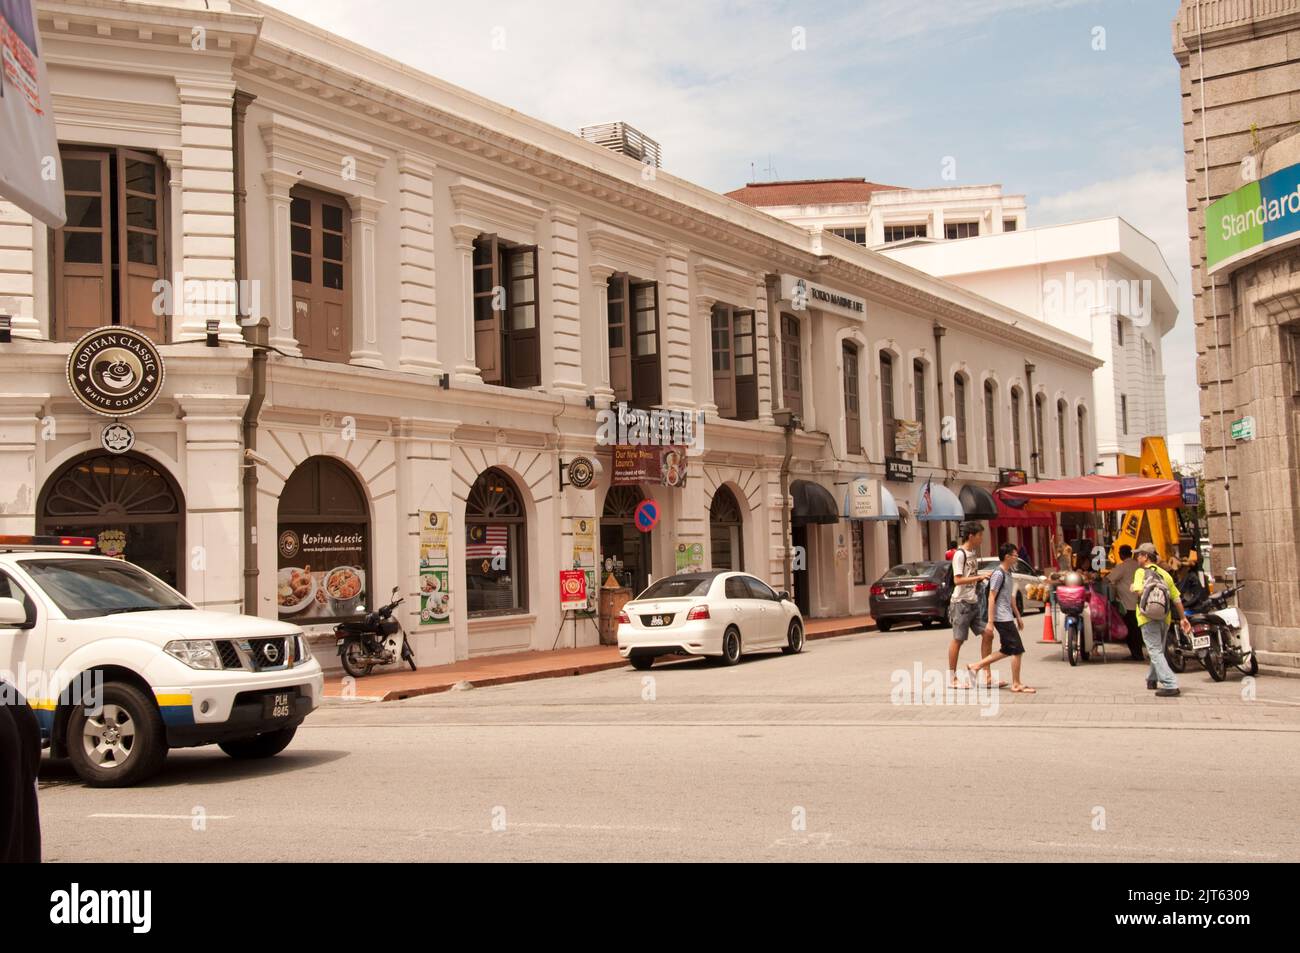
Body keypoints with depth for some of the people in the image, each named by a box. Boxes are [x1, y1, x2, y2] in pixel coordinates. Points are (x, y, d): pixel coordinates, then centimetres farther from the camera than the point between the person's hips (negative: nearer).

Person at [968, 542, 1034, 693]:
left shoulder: (1008, 573, 15)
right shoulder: (998, 574, -15)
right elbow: (991, 598, -17)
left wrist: (1018, 616, 23)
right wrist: (990, 622, -20)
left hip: (1007, 617, 10)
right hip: (1002, 618, -10)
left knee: (1007, 650, 13)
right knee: (1017, 650, -6)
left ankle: (976, 666, 16)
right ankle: (1016, 684, 2)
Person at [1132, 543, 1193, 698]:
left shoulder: (1141, 572, -5)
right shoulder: (1164, 573, 13)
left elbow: (1139, 591, -23)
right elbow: (1176, 597, 13)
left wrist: (1133, 587, 0)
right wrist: (1183, 618, 18)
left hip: (1148, 616, -7)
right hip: (1164, 618, 7)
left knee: (1155, 651, -8)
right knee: (1158, 649, 22)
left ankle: (1170, 685, -19)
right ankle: (1151, 679, 37)